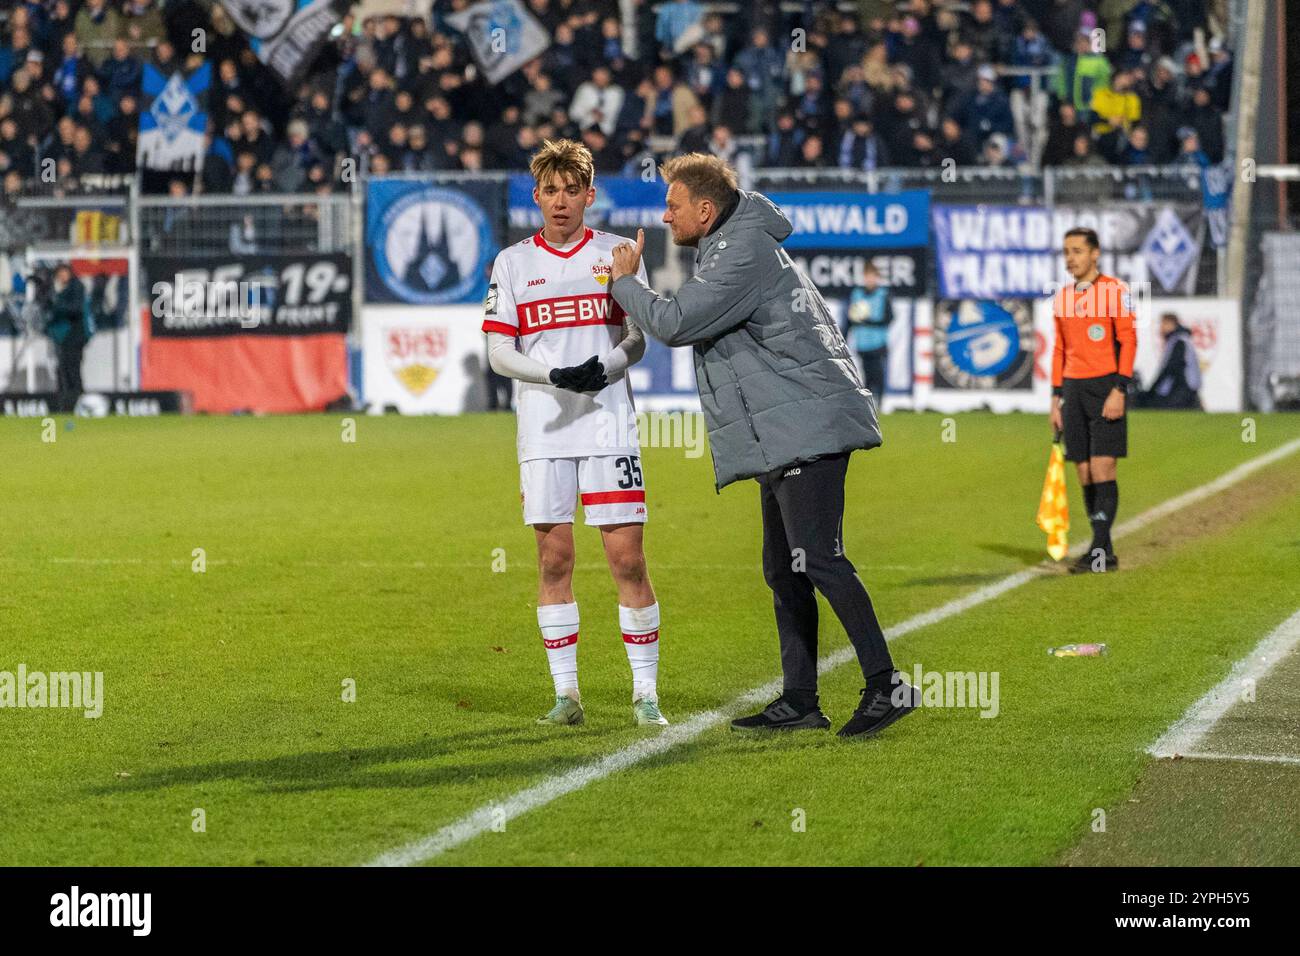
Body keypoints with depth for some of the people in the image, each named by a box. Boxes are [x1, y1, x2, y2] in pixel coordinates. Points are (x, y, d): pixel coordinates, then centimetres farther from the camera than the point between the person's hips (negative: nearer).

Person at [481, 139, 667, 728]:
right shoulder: (513, 263, 7)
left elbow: (636, 340, 5)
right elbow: (498, 353, 3)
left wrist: (604, 369, -17)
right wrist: (554, 376, -14)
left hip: (609, 424, -1)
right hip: (543, 429, 1)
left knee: (627, 557, -5)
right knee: (554, 558, 2)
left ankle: (645, 692, 2)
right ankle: (566, 693, 9)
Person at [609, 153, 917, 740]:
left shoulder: (745, 253, -14)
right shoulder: (730, 248, 21)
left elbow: (674, 323, -16)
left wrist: (625, 280, 0)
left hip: (807, 425, -11)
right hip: (785, 436, 11)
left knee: (815, 558, -16)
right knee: (783, 569, 11)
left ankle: (885, 686, -17)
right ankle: (799, 702, 14)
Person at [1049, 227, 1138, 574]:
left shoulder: (1114, 290, -4)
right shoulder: (1062, 298, 14)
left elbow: (1128, 340, -8)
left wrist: (1119, 391, -16)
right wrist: (1056, 398, 14)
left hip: (1105, 386, -6)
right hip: (1074, 389, 6)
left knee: (1102, 469, -11)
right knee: (1085, 473, 4)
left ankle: (1100, 549, -13)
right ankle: (1104, 551, 10)